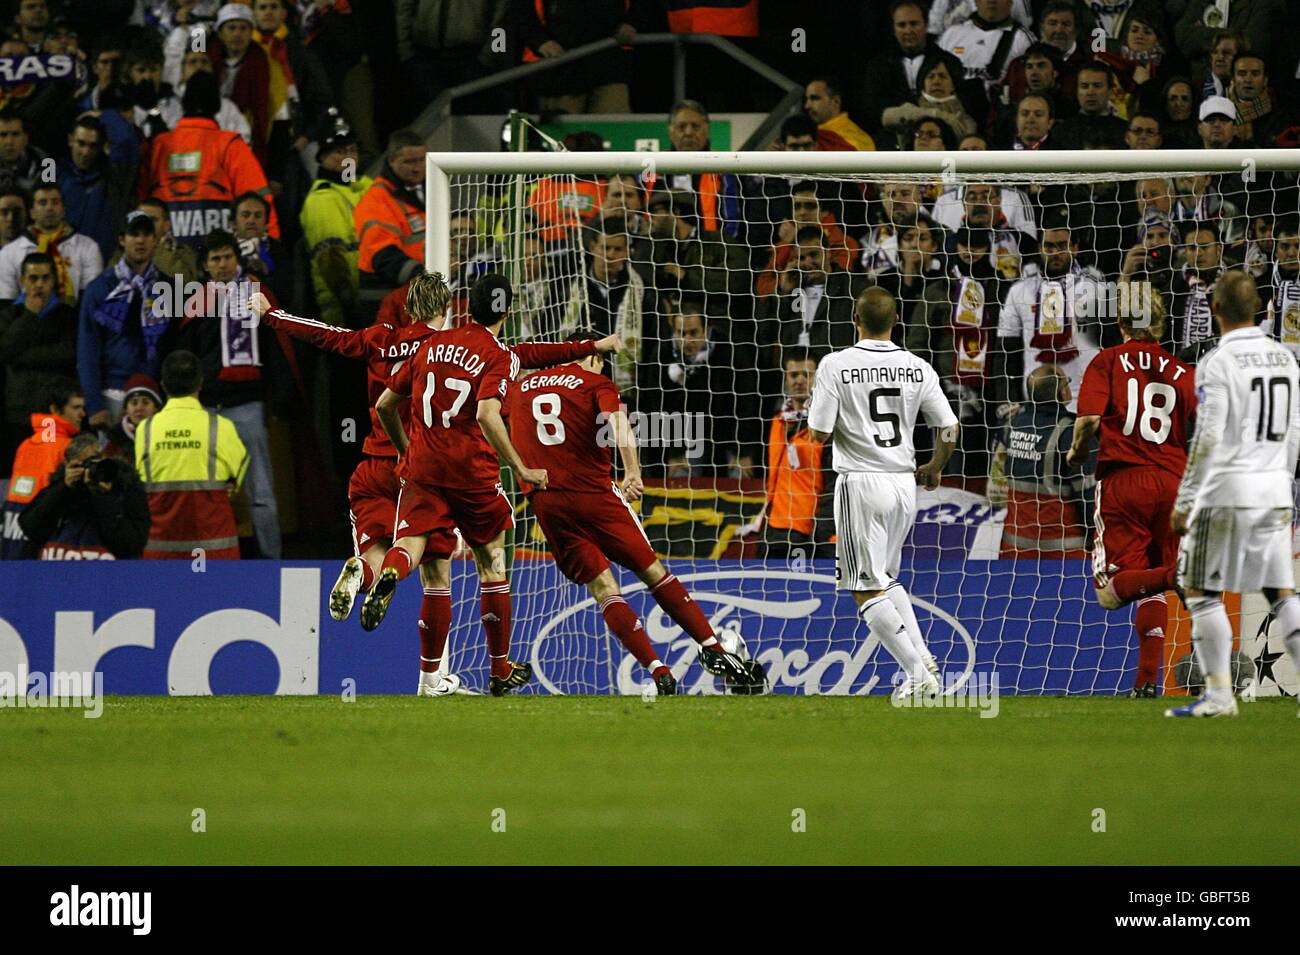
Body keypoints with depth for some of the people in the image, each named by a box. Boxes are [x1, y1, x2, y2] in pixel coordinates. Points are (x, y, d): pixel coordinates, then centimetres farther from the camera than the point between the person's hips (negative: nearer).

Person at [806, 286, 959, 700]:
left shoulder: (836, 365, -10)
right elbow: (949, 428, 3)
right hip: (905, 484, 5)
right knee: (885, 578, 23)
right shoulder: (917, 368, 1)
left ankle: (918, 676, -7)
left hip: (861, 483, -5)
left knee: (867, 590, 1)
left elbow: (818, 433, -10)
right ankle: (923, 658, 9)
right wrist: (934, 468, 23)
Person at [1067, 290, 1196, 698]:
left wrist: (1077, 451, 10)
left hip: (1122, 480, -3)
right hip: (1171, 482, 3)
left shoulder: (1107, 361, 4)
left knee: (1111, 593, -6)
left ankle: (1177, 574, -32)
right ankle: (1148, 682, 8)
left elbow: (1089, 418, -10)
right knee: (1153, 593, 16)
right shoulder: (1181, 371, 10)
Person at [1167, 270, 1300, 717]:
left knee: (1201, 589, 5)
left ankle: (1219, 694, 3)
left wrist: (1183, 501, -9)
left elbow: (1207, 439, -15)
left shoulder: (1218, 364, -11)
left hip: (1227, 491, -6)